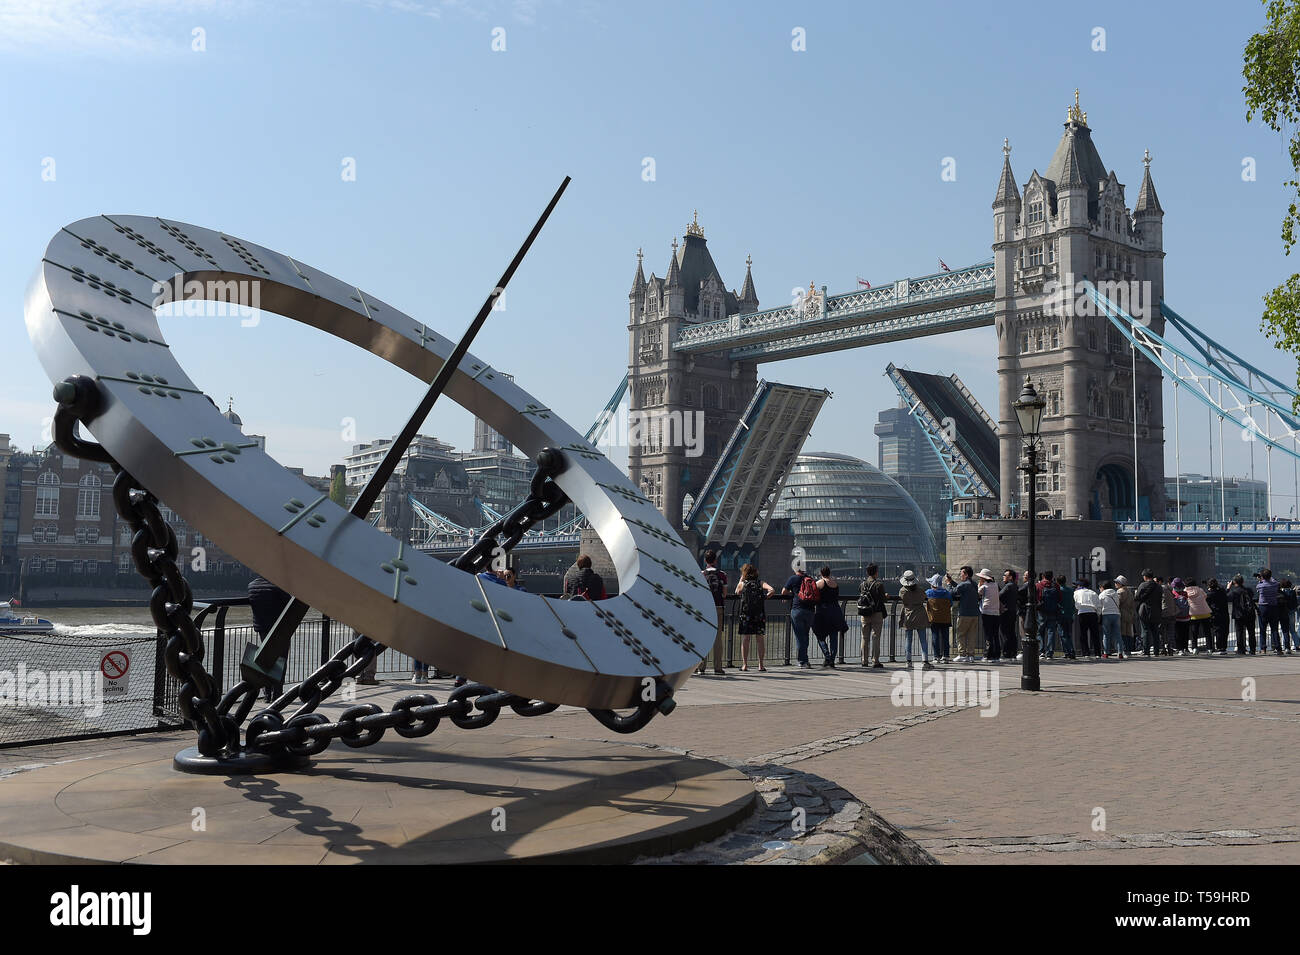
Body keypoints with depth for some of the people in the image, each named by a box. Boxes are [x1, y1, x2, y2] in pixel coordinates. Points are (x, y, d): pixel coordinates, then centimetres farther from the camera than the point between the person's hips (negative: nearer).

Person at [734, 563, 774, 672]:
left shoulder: (742, 583, 2)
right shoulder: (760, 583, 5)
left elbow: (737, 593, 22)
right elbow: (772, 590, -10)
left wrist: (741, 579, 21)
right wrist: (764, 597, 4)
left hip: (745, 615, -1)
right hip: (760, 614, 1)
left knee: (745, 639, 3)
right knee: (760, 639, 6)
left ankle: (744, 665, 1)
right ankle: (761, 665, 6)